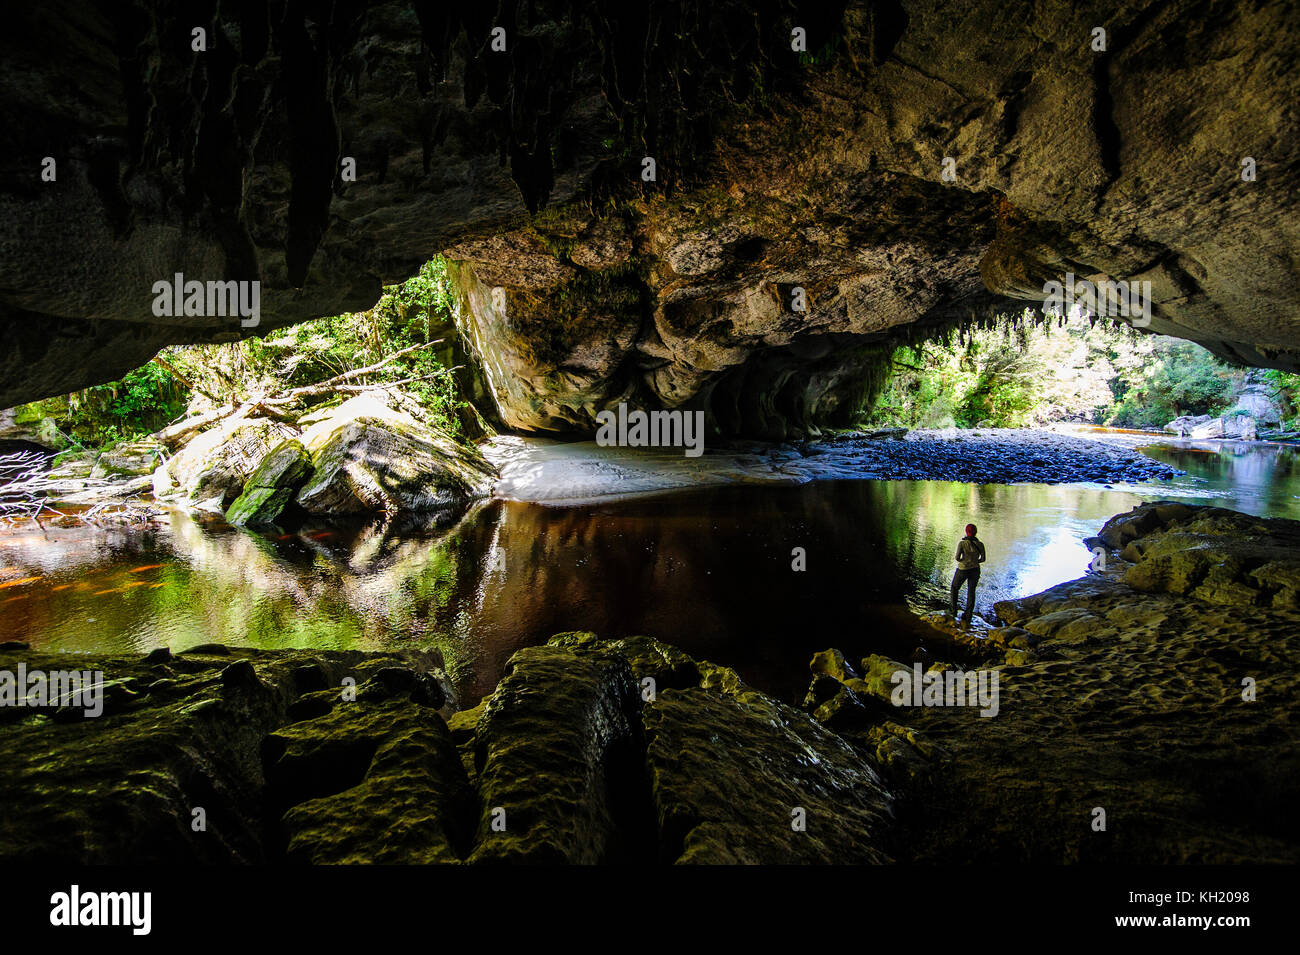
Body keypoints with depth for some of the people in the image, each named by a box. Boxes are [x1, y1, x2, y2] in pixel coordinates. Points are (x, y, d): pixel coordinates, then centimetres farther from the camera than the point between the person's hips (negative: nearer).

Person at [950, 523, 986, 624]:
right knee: (971, 592, 12)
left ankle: (953, 611, 20)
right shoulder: (980, 544, -5)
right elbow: (983, 559, 1)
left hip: (963, 570, -3)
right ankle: (968, 616, 13)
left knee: (954, 588, 20)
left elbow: (957, 558, -17)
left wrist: (955, 559, 5)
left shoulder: (962, 543, -16)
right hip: (975, 570, 3)